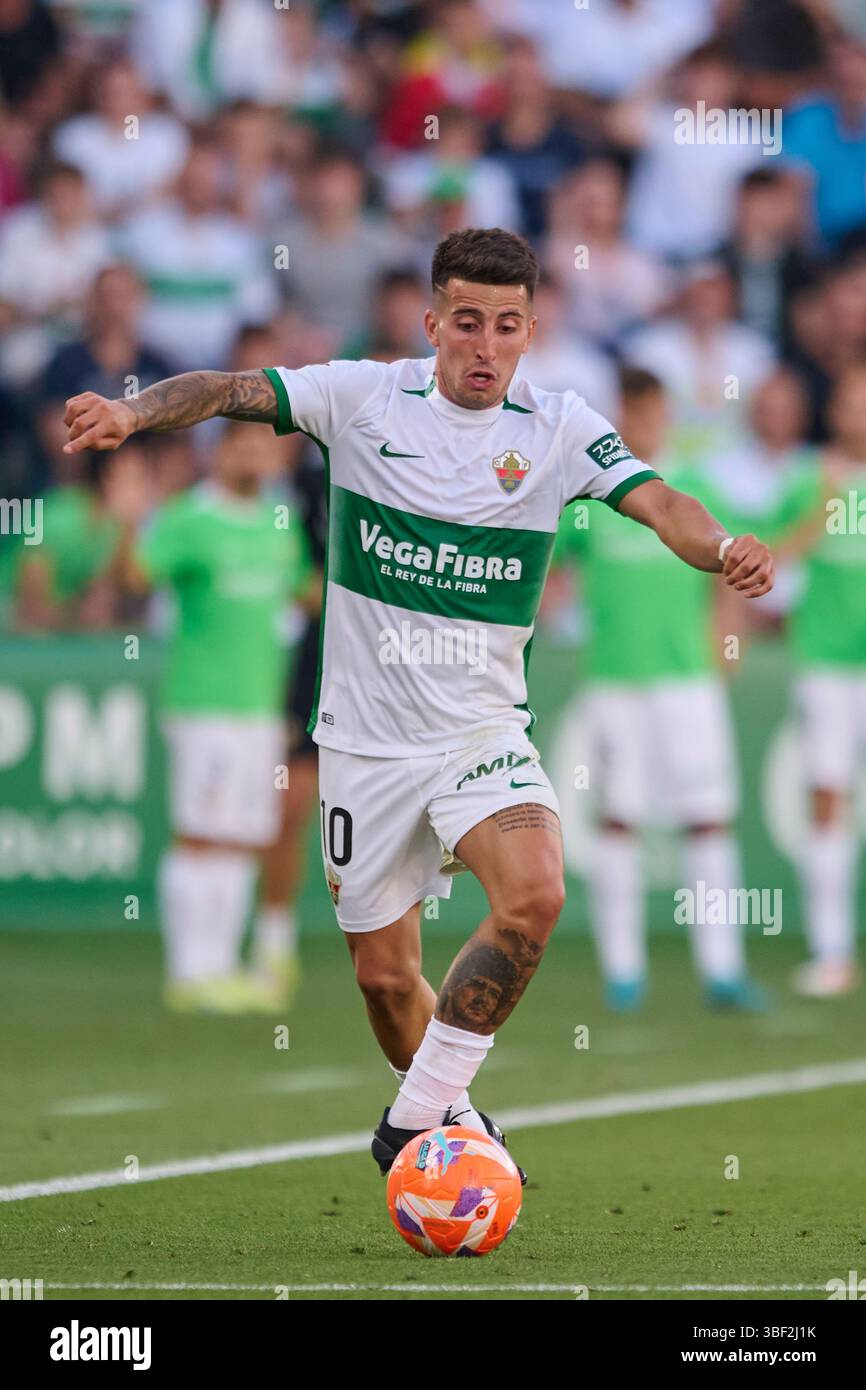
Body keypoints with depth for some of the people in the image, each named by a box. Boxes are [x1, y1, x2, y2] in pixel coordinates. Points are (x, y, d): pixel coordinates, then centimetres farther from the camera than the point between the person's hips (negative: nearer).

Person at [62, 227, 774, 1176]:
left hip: (483, 731, 0)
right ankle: (443, 1119, 35)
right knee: (385, 974, 5)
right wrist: (133, 412, -33)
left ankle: (415, 1123, -15)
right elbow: (228, 391, -14)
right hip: (363, 737, 0)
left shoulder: (558, 428, -4)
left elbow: (655, 502, -16)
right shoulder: (363, 397, -5)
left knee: (534, 895, -27)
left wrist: (721, 547, -38)